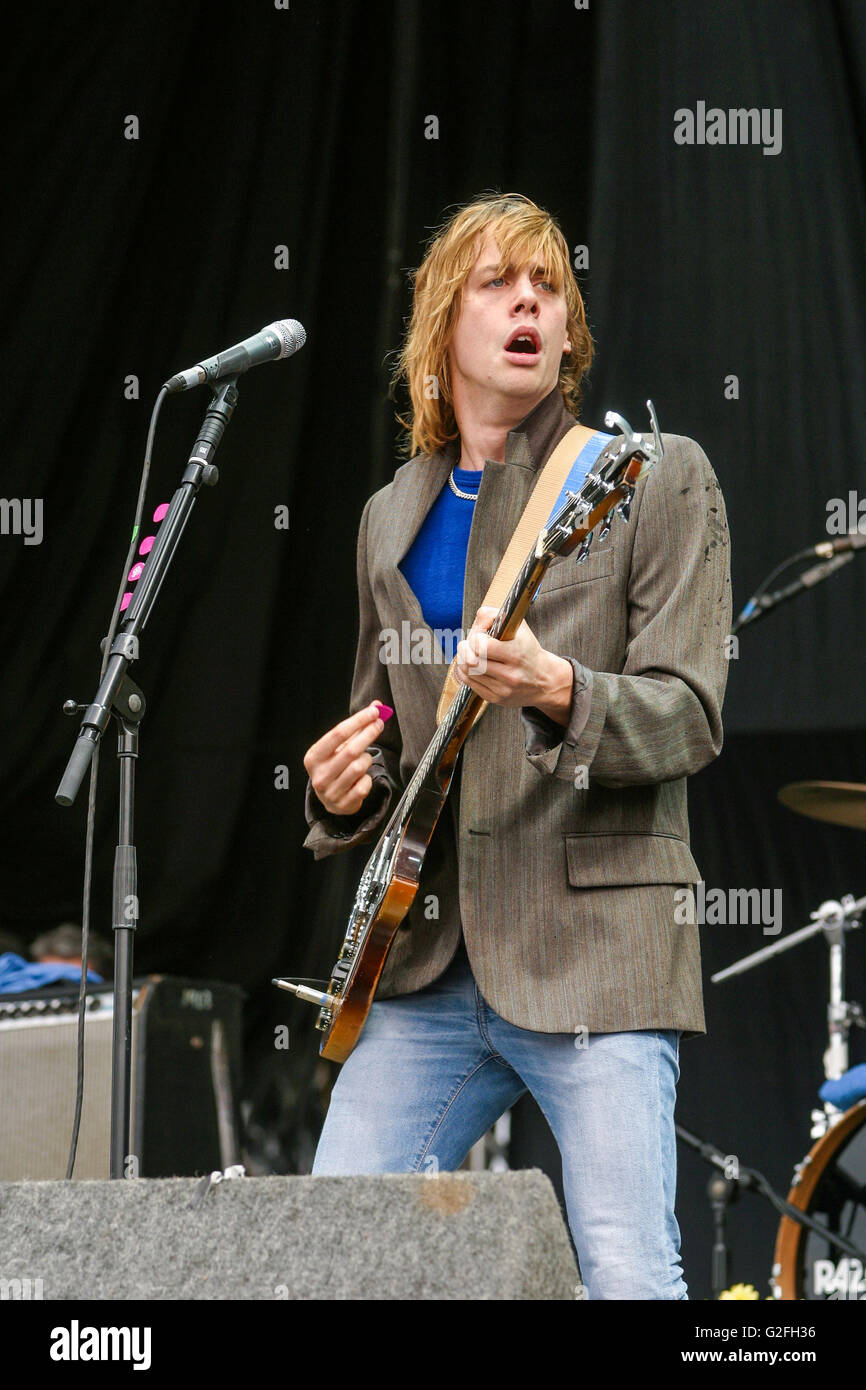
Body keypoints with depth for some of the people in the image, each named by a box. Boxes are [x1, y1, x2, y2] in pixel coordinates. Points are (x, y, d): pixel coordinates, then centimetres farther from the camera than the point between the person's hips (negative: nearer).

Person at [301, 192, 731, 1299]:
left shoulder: (656, 478, 1)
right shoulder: (393, 517, 17)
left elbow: (689, 717, -7)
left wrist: (558, 693, -26)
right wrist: (345, 796, 3)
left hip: (595, 950, -5)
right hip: (429, 960, 5)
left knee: (628, 1278, -13)